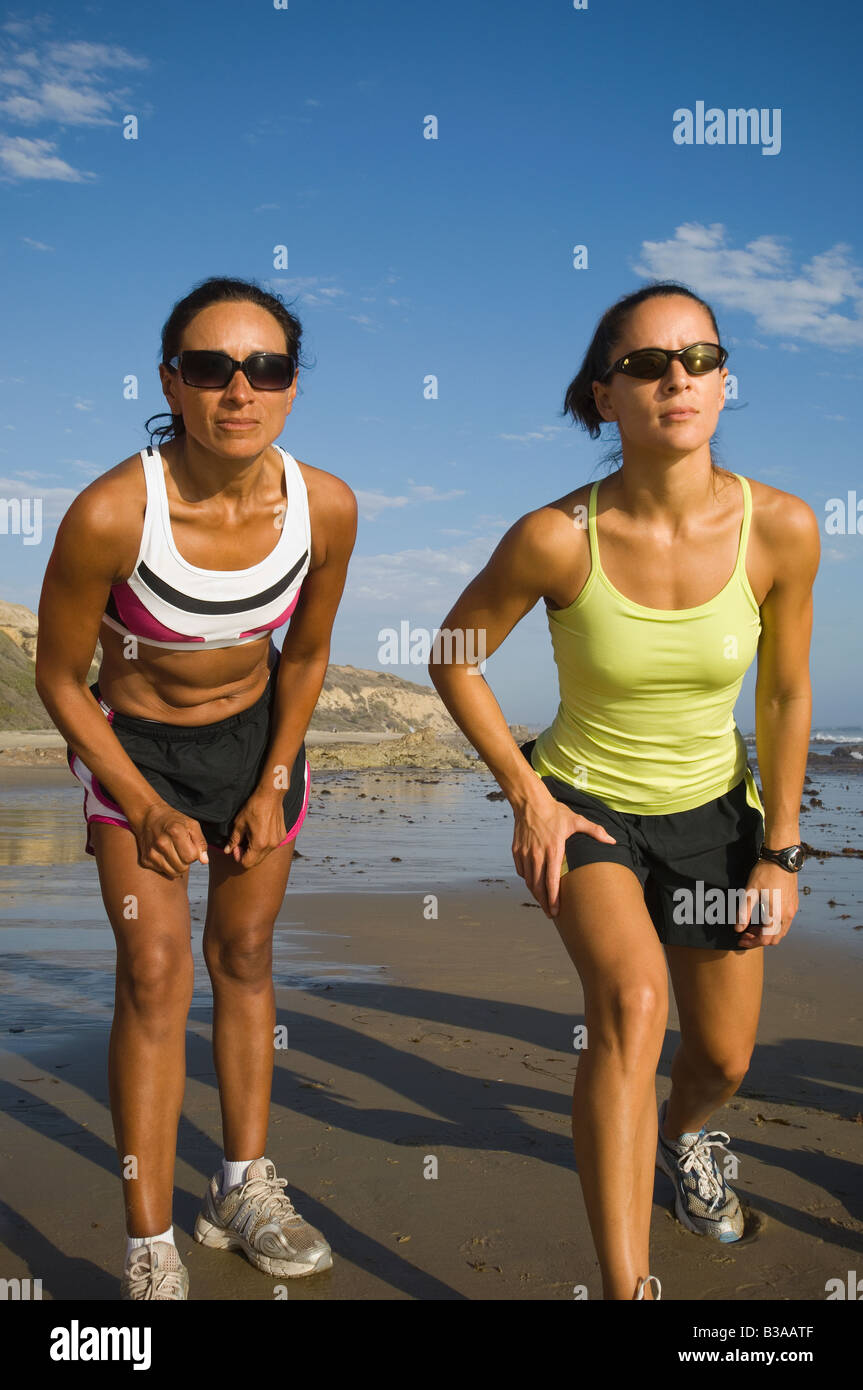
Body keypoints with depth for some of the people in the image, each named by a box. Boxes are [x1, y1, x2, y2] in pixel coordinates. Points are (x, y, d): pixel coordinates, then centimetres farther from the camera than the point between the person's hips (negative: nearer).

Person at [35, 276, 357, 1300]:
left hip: (257, 732, 3)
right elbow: (58, 678, -15)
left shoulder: (325, 506, -20)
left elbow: (305, 654, -2)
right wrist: (144, 808, -13)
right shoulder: (110, 514, -30)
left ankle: (245, 1189, 27)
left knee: (245, 954, 11)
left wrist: (275, 785, -3)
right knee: (155, 971, -7)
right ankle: (150, 1247, 6)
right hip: (131, 743, -3)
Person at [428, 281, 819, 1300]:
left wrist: (780, 852, -2)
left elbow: (786, 698, -5)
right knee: (630, 1000, -30)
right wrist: (527, 798, -10)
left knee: (723, 1059, 15)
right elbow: (454, 656, -8)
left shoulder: (781, 529, -18)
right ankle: (626, 1287, -20)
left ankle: (682, 1137, 54)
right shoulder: (557, 537, -24)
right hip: (581, 804, -3)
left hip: (713, 810, 3)